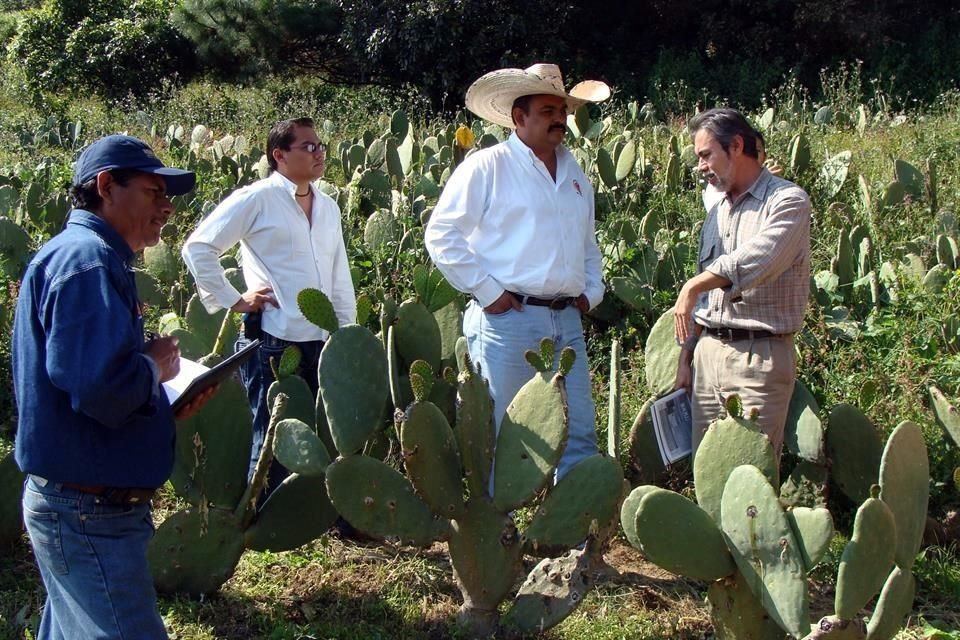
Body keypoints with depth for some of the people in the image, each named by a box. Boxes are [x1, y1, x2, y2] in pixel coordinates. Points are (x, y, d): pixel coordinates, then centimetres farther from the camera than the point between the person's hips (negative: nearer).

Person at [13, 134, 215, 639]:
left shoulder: (84, 254, 15)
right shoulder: (87, 259, -19)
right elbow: (102, 384, -33)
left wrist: (168, 402, 8)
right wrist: (155, 367, -12)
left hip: (72, 506, 11)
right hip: (91, 514, -11)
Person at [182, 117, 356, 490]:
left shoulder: (328, 208, 15)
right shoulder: (257, 199, -6)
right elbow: (198, 247, -8)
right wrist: (233, 301, -8)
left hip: (322, 345, 6)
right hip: (274, 345, -6)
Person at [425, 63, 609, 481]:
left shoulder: (575, 174, 19)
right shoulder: (486, 167, -4)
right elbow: (441, 235, -8)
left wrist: (591, 290, 15)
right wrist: (486, 291, -11)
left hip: (567, 321, 7)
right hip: (508, 319, -6)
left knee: (579, 434, 7)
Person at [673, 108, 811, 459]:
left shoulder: (788, 201, -7)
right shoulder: (717, 212, 19)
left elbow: (755, 262, -25)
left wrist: (693, 286, -17)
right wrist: (686, 357, 19)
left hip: (759, 355, -7)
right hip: (708, 352, 7)